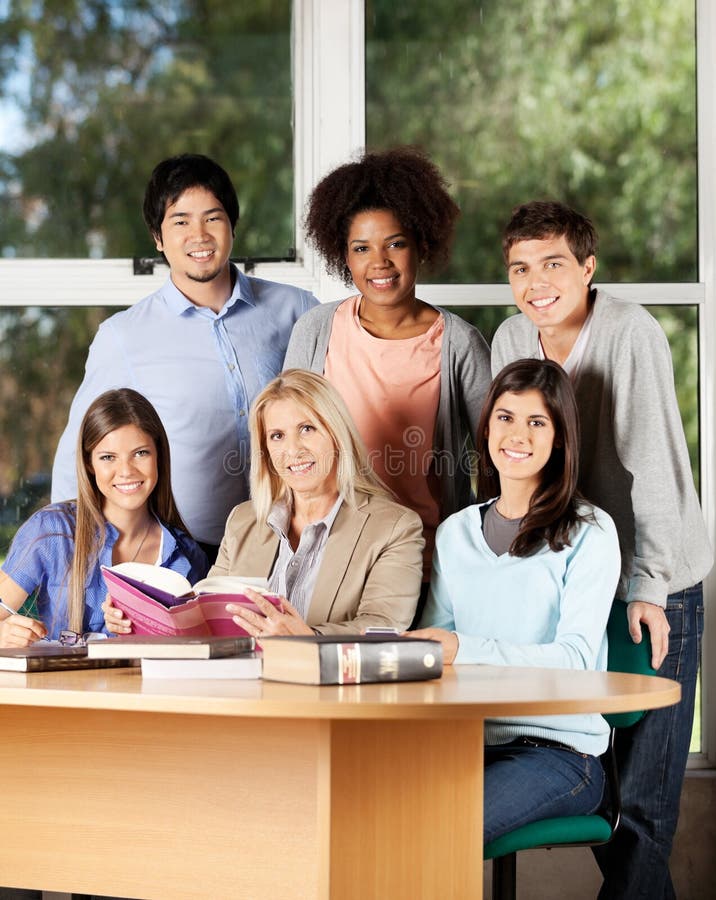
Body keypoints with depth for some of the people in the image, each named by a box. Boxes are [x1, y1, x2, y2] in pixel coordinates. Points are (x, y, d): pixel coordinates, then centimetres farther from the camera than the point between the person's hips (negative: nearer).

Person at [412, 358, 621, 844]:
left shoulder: (589, 533, 0)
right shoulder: (455, 533, 17)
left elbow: (575, 656, -11)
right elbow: (435, 638, 15)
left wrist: (464, 650, -24)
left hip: (559, 747, -4)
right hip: (470, 742, 4)